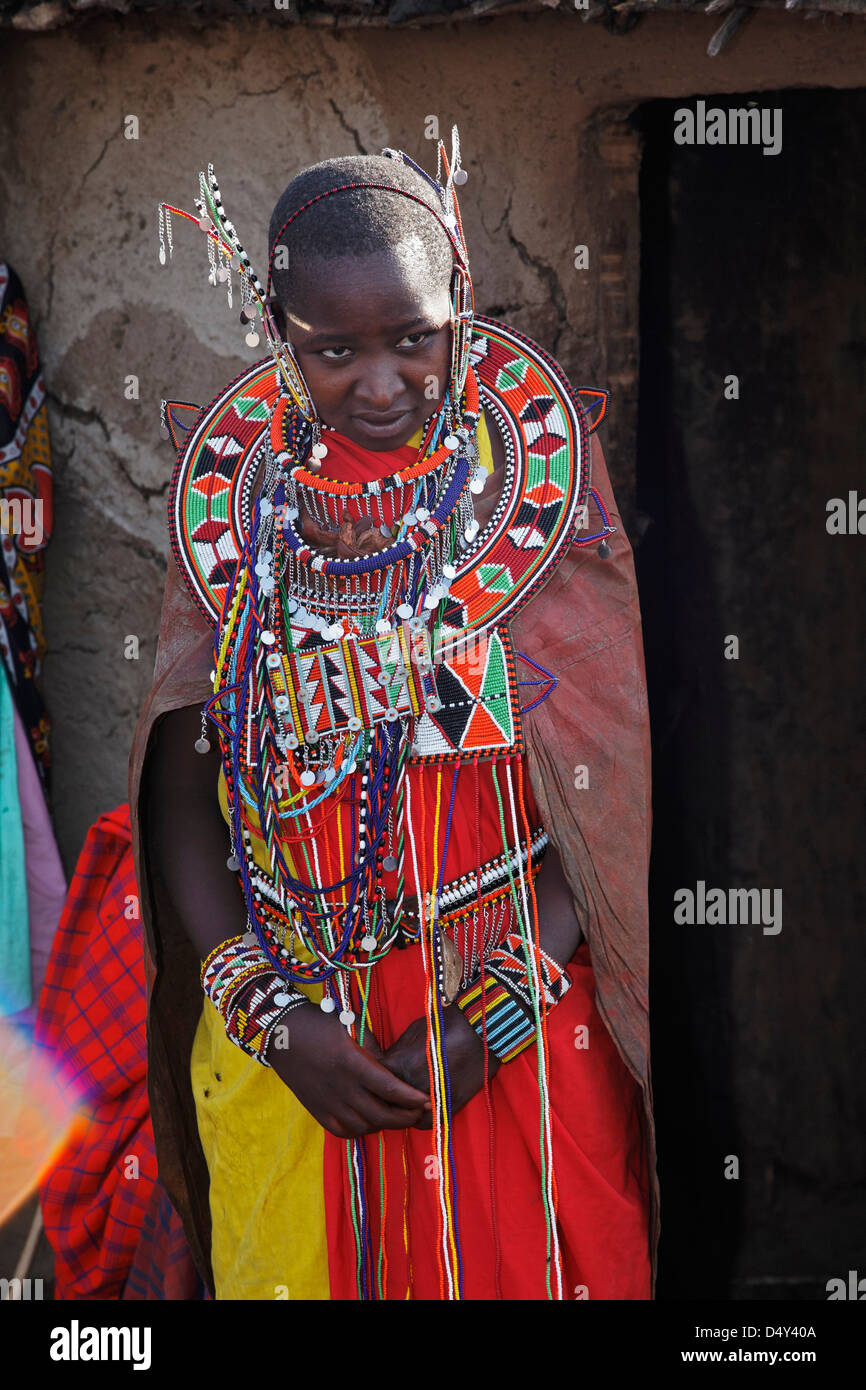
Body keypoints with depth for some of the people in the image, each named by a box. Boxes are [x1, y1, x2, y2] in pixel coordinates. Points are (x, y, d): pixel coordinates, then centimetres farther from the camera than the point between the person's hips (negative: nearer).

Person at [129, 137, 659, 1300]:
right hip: (285, 1042, 2)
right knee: (293, 1271, 18)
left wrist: (490, 1020, -14)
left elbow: (618, 790, -9)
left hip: (526, 1045, -2)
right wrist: (269, 1015, -10)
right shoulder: (231, 492, -4)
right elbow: (180, 784, -1)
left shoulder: (551, 471, -9)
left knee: (534, 1270, 13)